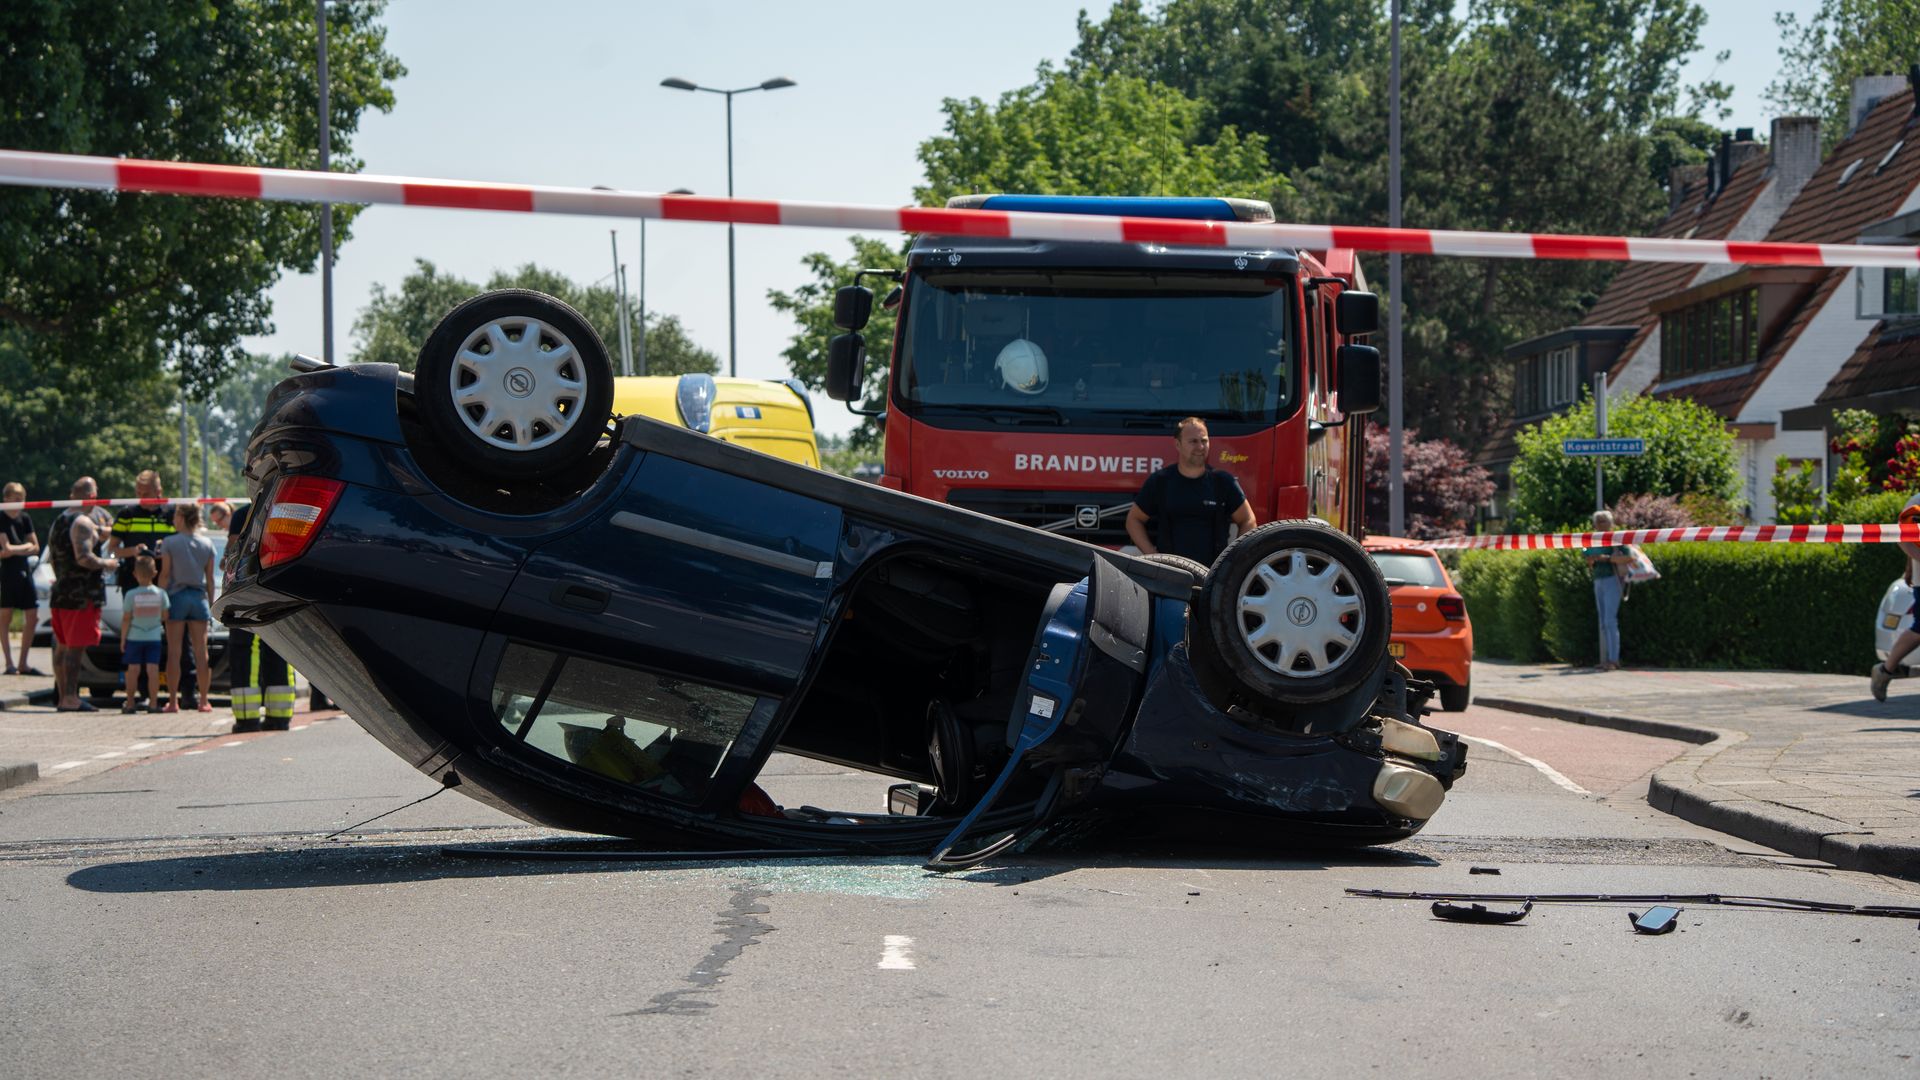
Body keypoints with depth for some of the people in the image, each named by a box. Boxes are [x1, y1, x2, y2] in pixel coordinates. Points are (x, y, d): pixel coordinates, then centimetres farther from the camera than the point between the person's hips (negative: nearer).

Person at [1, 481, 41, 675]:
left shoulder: (25, 519, 11)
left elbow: (35, 548, 6)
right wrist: (26, 546, -5)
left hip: (24, 570, 6)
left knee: (33, 617, 4)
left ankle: (23, 663, 10)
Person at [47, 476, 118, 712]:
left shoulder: (58, 522, 15)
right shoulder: (83, 523, -13)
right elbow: (84, 558, -23)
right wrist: (106, 564, -8)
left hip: (60, 593, 9)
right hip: (82, 595, -9)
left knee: (62, 646, 12)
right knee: (76, 647, -9)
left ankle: (63, 697, 16)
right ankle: (70, 699, -12)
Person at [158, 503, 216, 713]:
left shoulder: (169, 543, -5)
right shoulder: (207, 544, 5)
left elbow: (165, 574, -6)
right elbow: (210, 579, 7)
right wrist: (211, 604, 13)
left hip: (176, 596, -3)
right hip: (199, 597, 3)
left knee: (174, 651, 0)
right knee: (201, 651, 5)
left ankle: (173, 701, -3)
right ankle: (204, 701, 5)